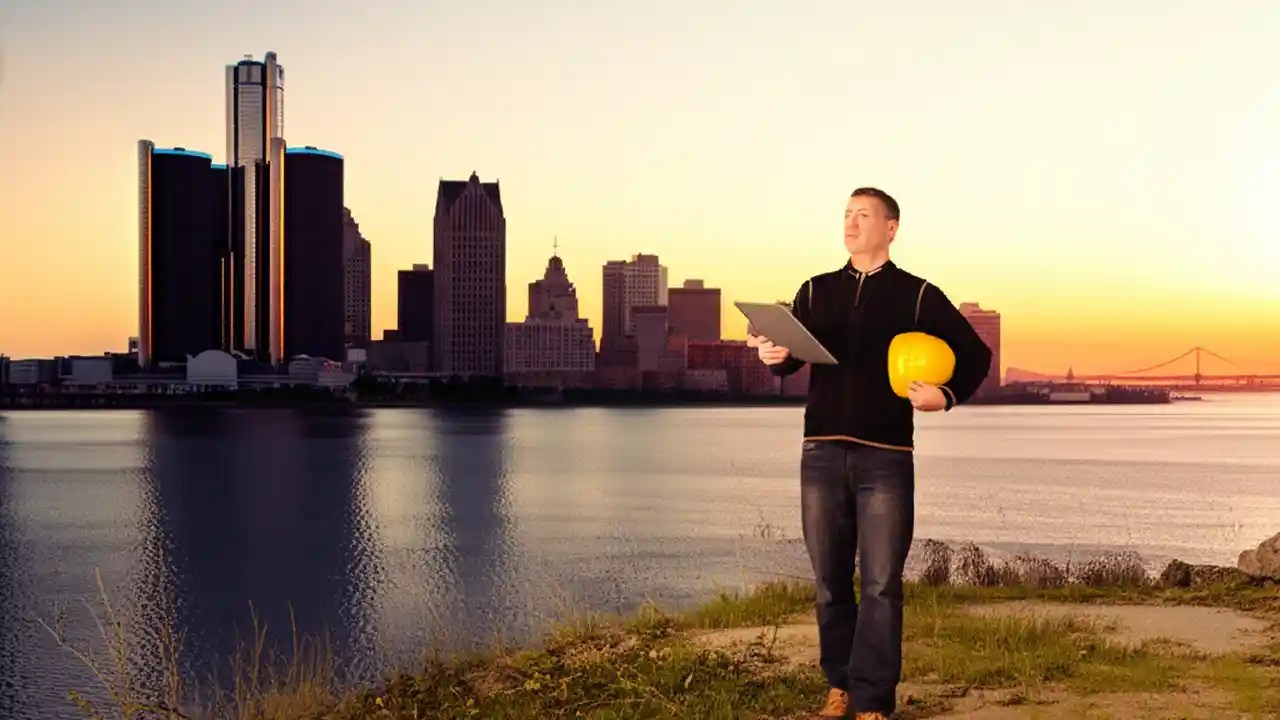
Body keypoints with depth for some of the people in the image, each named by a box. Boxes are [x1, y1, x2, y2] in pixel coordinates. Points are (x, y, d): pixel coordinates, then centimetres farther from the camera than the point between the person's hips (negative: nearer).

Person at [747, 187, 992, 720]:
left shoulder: (917, 295, 5)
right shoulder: (816, 291, 13)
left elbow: (975, 354, 8)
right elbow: (791, 357, 3)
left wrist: (946, 396, -11)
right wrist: (772, 355, -20)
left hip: (885, 457, -3)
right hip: (822, 453, 3)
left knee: (880, 584, -4)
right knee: (829, 581, 7)